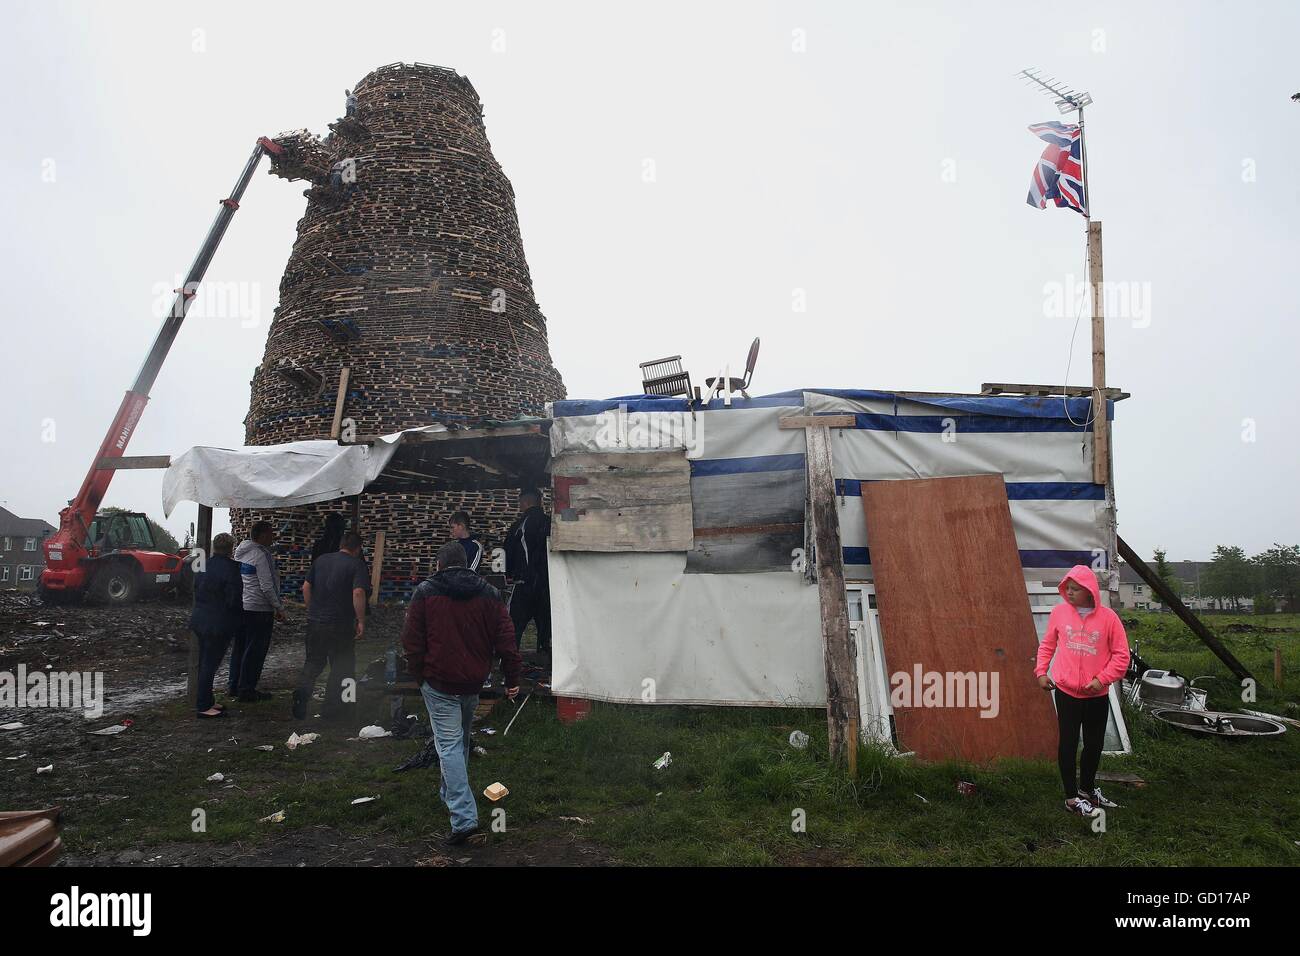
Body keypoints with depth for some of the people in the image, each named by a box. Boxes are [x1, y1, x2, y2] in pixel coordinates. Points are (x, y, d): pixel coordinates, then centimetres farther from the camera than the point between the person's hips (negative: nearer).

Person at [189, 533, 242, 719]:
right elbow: (234, 599, -17)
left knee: (205, 662, 17)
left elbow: (197, 591, 14)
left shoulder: (204, 565, 7)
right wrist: (237, 620, -2)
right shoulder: (230, 568, -18)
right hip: (219, 625, -8)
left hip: (200, 619, 8)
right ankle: (203, 707, 5)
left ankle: (206, 701, 27)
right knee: (210, 664, -1)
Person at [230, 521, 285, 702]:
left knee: (239, 647, 16)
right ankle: (247, 690, 3)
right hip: (258, 609, -9)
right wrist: (279, 607, -12)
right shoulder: (261, 555, -16)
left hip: (239, 606, 9)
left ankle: (235, 686, 24)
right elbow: (267, 586, -18)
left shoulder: (241, 551, 11)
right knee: (255, 650, -2)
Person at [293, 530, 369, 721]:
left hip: (315, 621, 5)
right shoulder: (356, 564, -8)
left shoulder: (321, 560, 8)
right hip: (341, 625, -4)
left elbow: (306, 587, 8)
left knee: (313, 662, 17)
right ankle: (332, 708, 15)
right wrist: (361, 621, -14)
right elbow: (358, 593, -21)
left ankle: (302, 690, -8)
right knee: (341, 666, 10)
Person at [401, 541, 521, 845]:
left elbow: (412, 640, -4)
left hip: (438, 683, -4)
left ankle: (463, 817, -11)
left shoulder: (425, 592, -3)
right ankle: (450, 794, 41)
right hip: (474, 682, 4)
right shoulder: (489, 593, 4)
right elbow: (505, 638, 0)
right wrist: (512, 677, 4)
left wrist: (416, 674, 8)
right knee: (462, 738, 24)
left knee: (449, 745, -3)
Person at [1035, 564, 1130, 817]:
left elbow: (1121, 655, -2)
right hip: (1066, 691, -1)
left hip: (1097, 694, 1)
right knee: (1068, 742, 1)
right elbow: (1047, 645, 9)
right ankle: (1072, 797, 14)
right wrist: (1041, 671, 0)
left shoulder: (1108, 617, -6)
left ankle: (1087, 789, 35)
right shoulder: (1059, 612, -2)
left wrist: (1103, 679, -12)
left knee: (1094, 744, 14)